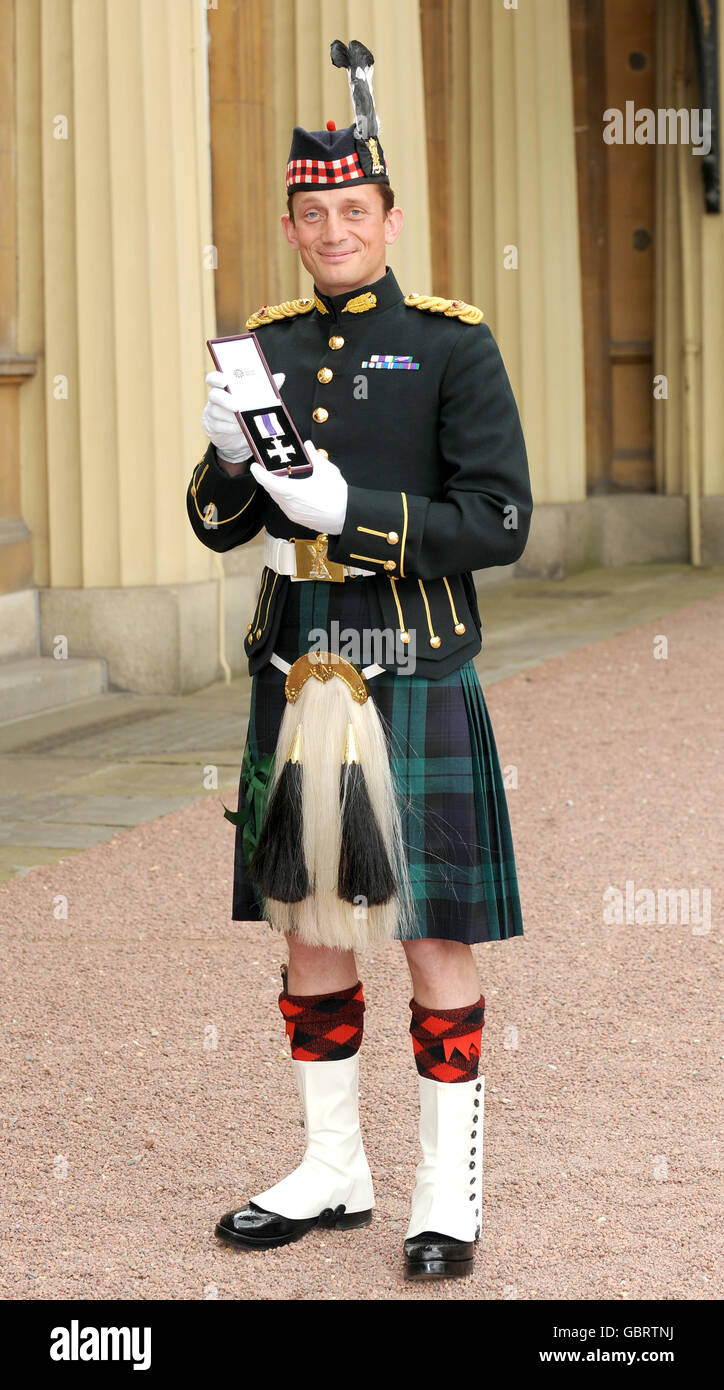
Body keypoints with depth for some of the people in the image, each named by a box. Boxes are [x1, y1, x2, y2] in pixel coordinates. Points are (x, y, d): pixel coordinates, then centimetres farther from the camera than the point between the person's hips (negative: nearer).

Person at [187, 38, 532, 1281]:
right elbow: (218, 527, 11)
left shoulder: (453, 347, -3)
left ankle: (448, 1196, 10)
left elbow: (501, 525, -9)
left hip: (415, 684, -5)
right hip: (295, 677, 5)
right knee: (308, 926, 11)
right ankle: (332, 1172, 24)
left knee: (435, 936, 0)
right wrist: (230, 453, -11)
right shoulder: (267, 344, 10)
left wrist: (350, 509, -19)